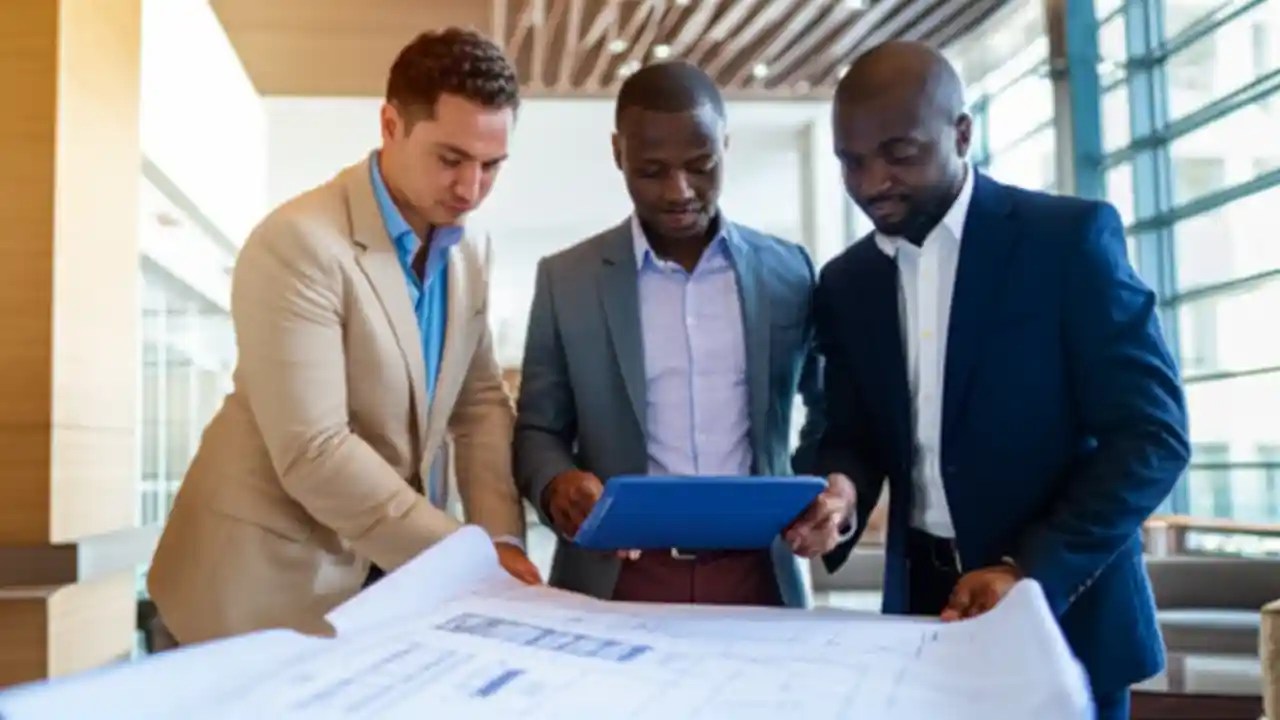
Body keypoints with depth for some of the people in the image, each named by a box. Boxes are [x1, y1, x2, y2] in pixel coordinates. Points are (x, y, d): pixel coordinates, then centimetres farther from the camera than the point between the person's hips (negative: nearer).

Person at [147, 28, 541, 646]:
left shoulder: (469, 248, 3)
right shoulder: (298, 243, -20)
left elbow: (480, 401, 7)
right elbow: (313, 453, -25)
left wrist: (502, 539, -6)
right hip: (274, 580, -6)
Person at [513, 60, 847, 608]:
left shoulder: (788, 272, 3)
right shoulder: (566, 280, 0)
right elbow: (538, 429, 5)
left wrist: (837, 487, -7)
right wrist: (555, 483, -16)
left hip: (757, 577, 1)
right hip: (615, 581, -1)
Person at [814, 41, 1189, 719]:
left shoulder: (1070, 236, -9)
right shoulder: (845, 282, 5)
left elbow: (1152, 433, -13)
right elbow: (854, 437, 8)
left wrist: (1031, 573, -21)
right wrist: (840, 496, -15)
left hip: (1065, 606, -4)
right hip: (923, 602, 4)